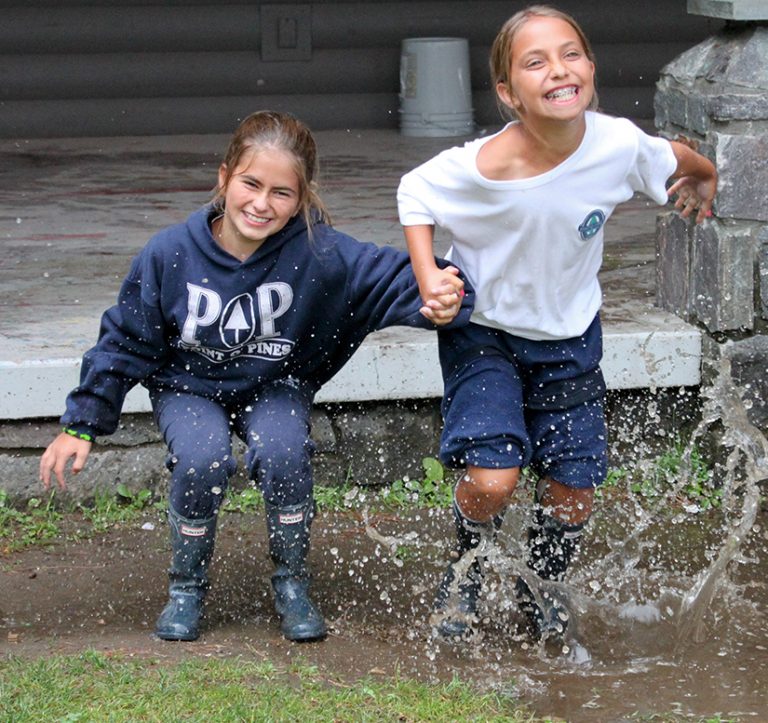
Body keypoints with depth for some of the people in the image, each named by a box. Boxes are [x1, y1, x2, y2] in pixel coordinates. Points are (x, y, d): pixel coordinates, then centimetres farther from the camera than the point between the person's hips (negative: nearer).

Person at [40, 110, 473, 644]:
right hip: (189, 387, 0)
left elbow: (392, 277, -28)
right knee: (203, 459, -29)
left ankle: (293, 584, -5)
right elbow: (126, 342, -8)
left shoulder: (318, 253, -24)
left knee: (281, 451, -30)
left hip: (274, 386, 0)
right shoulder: (171, 254, -20)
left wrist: (436, 301, -52)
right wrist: (82, 424, -5)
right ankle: (187, 588, -3)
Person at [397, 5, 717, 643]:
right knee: (492, 480, -18)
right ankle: (465, 574, 16)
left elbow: (685, 162, 3)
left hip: (571, 338, 3)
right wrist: (429, 279, -18)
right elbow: (414, 194, -10)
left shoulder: (620, 145, -22)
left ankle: (543, 582, 39)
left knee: (572, 495, 6)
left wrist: (702, 183, 23)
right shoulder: (483, 167, -30)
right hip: (485, 333, -3)